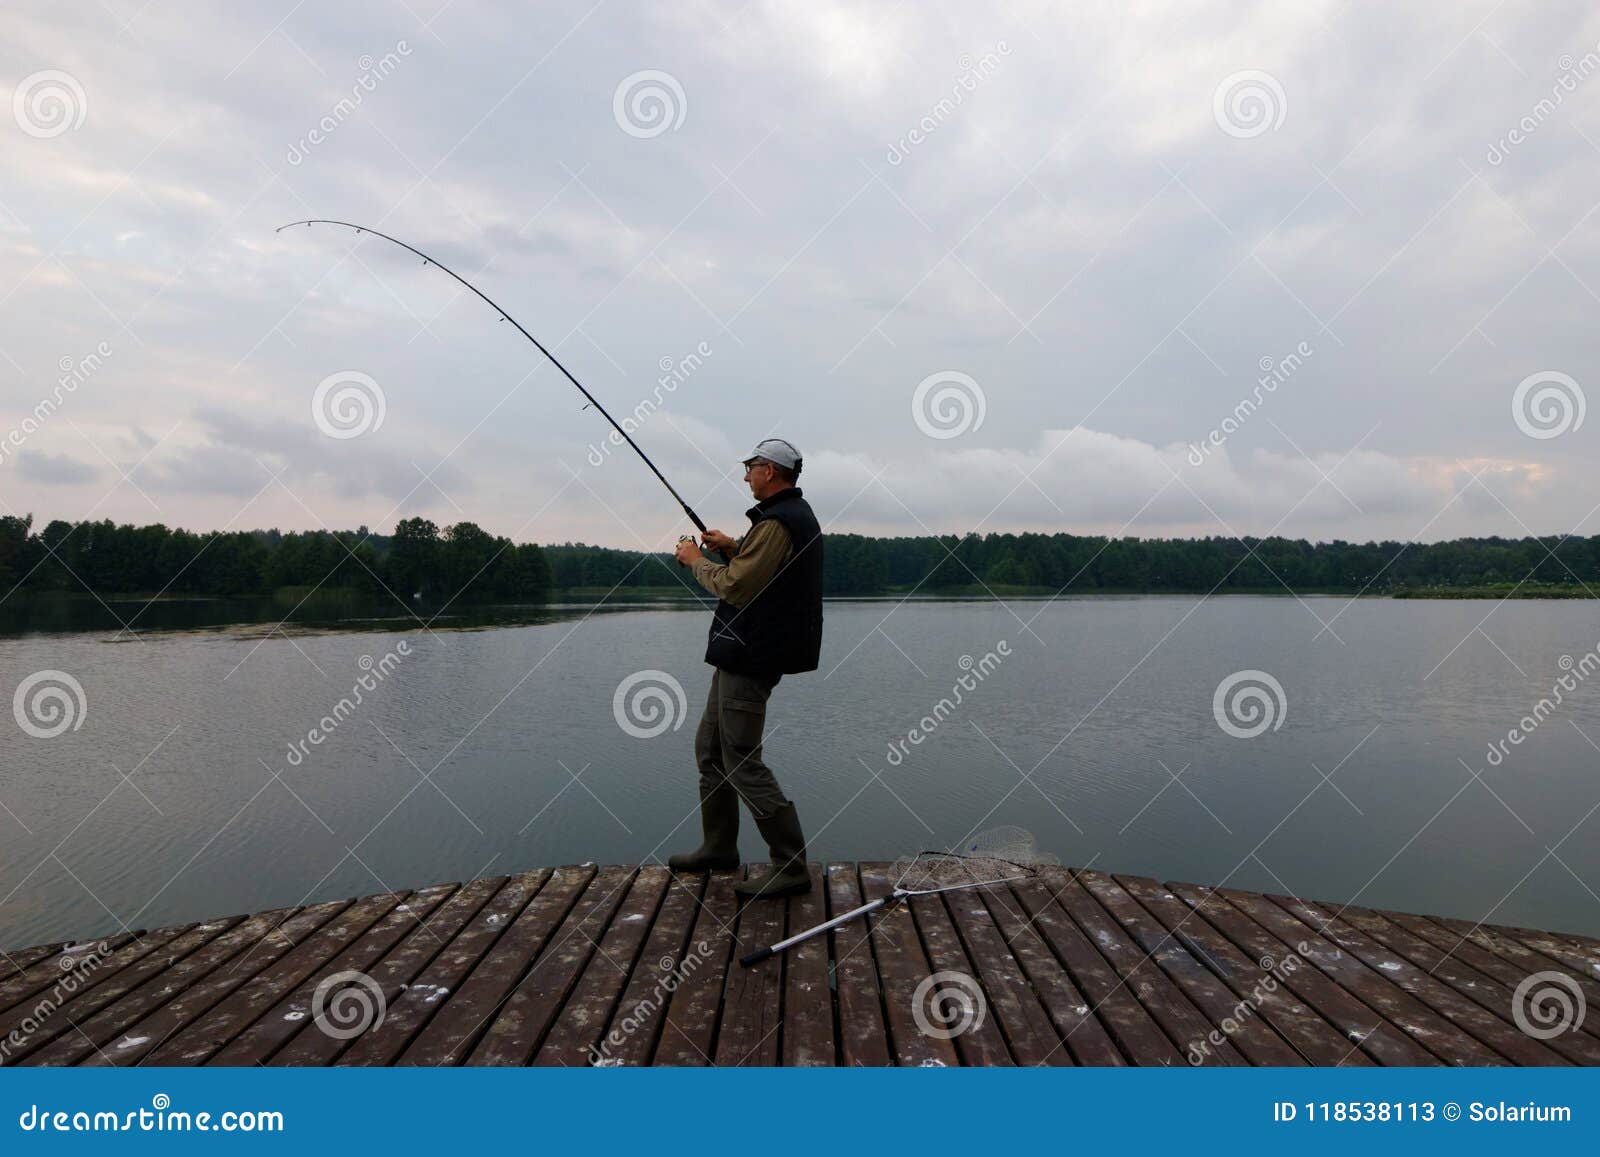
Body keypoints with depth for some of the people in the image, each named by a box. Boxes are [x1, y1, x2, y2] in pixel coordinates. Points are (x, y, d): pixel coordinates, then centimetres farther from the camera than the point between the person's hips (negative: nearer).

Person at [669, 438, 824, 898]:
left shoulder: (776, 523, -19)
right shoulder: (798, 514, 15)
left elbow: (735, 587, -22)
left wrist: (696, 561, -6)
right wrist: (733, 548, 15)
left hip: (750, 657, -11)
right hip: (742, 653, 11)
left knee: (743, 763, -8)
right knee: (710, 748, 19)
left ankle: (792, 868, -1)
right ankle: (718, 848, 30)